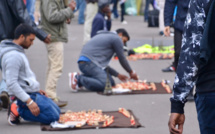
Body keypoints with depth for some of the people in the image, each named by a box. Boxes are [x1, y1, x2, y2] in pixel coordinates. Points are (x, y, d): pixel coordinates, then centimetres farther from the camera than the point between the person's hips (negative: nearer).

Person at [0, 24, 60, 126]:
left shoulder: (19, 52, 13)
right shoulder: (13, 56, -20)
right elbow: (11, 84, -26)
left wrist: (36, 89, 19)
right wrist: (29, 102, -26)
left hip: (33, 93, 11)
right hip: (27, 94, -11)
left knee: (57, 111, 15)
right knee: (53, 117, -15)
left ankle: (19, 108, 6)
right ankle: (18, 111, -9)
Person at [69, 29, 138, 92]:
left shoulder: (104, 37, 32)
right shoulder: (117, 38, 4)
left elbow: (102, 62, 33)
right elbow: (122, 59, 7)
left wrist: (117, 75, 32)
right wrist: (131, 72, 22)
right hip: (89, 63, -10)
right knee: (104, 85, -24)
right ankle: (78, 78, -18)